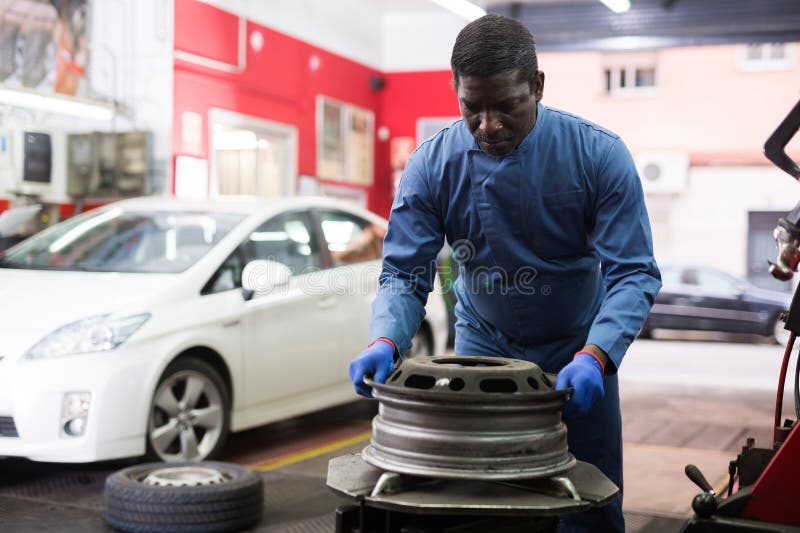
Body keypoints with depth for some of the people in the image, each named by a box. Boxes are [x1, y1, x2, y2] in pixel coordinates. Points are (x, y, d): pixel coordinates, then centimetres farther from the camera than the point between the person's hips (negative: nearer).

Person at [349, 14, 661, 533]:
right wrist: (385, 342, -34)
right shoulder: (432, 165, -16)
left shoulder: (599, 154, -20)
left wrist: (594, 355, -38)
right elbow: (404, 272, -14)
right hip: (485, 347, 1)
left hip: (579, 349, 0)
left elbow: (634, 272, -22)